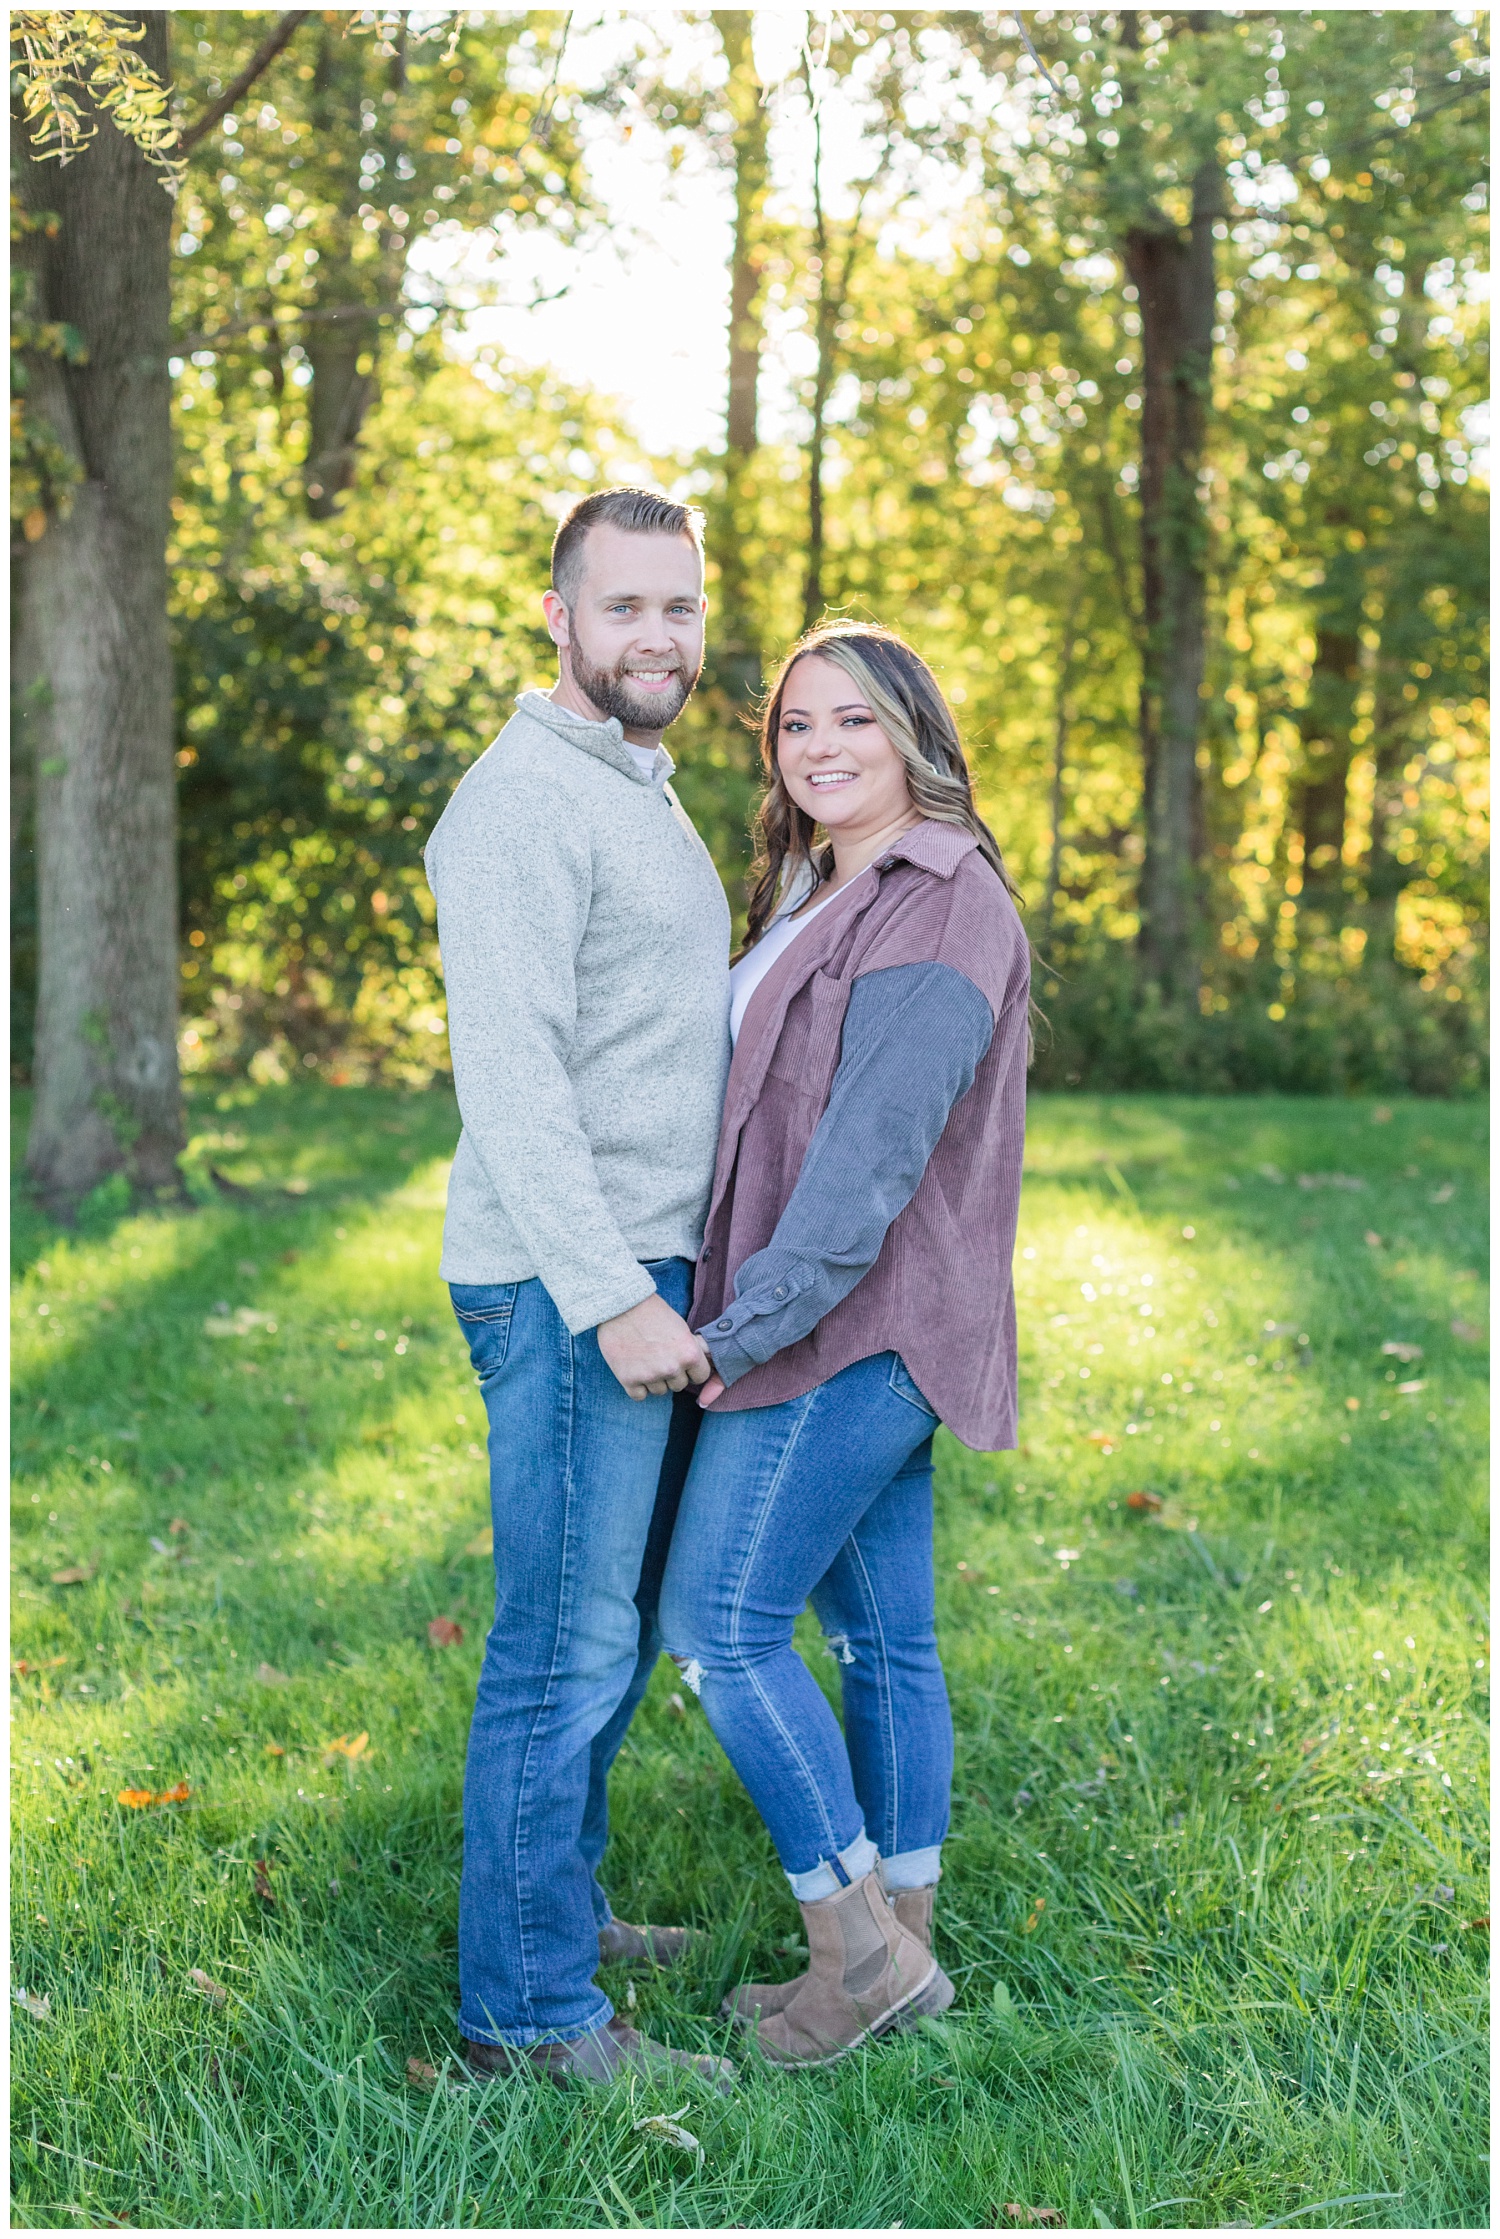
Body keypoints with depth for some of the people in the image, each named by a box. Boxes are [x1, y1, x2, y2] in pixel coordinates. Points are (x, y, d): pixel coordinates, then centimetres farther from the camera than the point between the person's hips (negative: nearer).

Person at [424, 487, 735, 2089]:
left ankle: (557, 1908, 32)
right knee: (566, 1645, -4)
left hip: (641, 1276, 10)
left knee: (615, 1624, 18)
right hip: (569, 1290, -10)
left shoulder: (636, 796, 18)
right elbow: (507, 1070, -22)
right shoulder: (525, 802, -14)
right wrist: (610, 1297, -26)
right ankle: (527, 2008, 5)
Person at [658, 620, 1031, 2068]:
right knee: (881, 1637, 13)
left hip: (856, 1330, -10)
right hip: (847, 1334, 10)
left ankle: (859, 1947, 4)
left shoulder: (939, 904, -14)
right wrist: (740, 1312, 12)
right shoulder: (824, 894, 17)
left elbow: (876, 1150, -22)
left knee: (721, 1627, -7)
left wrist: (748, 1326, -22)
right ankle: (902, 1948, 22)